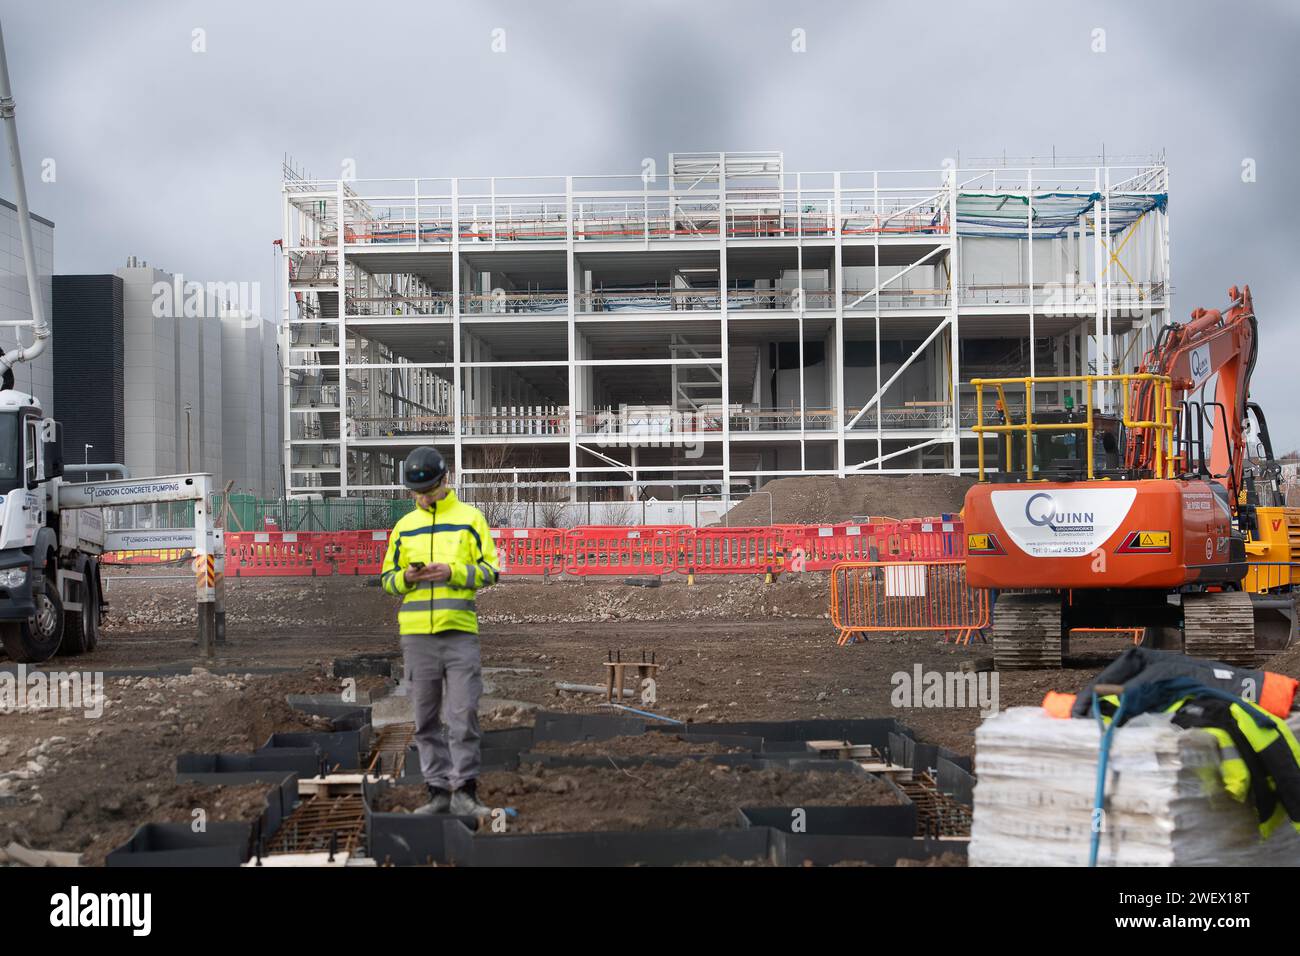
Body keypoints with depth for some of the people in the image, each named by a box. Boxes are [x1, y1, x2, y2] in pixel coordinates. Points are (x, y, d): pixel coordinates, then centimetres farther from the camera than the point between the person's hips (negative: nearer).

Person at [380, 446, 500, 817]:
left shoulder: (470, 518, 6)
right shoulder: (404, 526, 14)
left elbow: (489, 571, 2)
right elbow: (387, 578, 15)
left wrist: (453, 572, -14)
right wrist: (406, 577, -7)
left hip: (460, 632, -3)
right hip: (416, 634, 3)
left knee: (462, 715, -6)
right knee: (426, 720, 4)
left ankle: (464, 792, -2)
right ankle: (438, 792, 10)